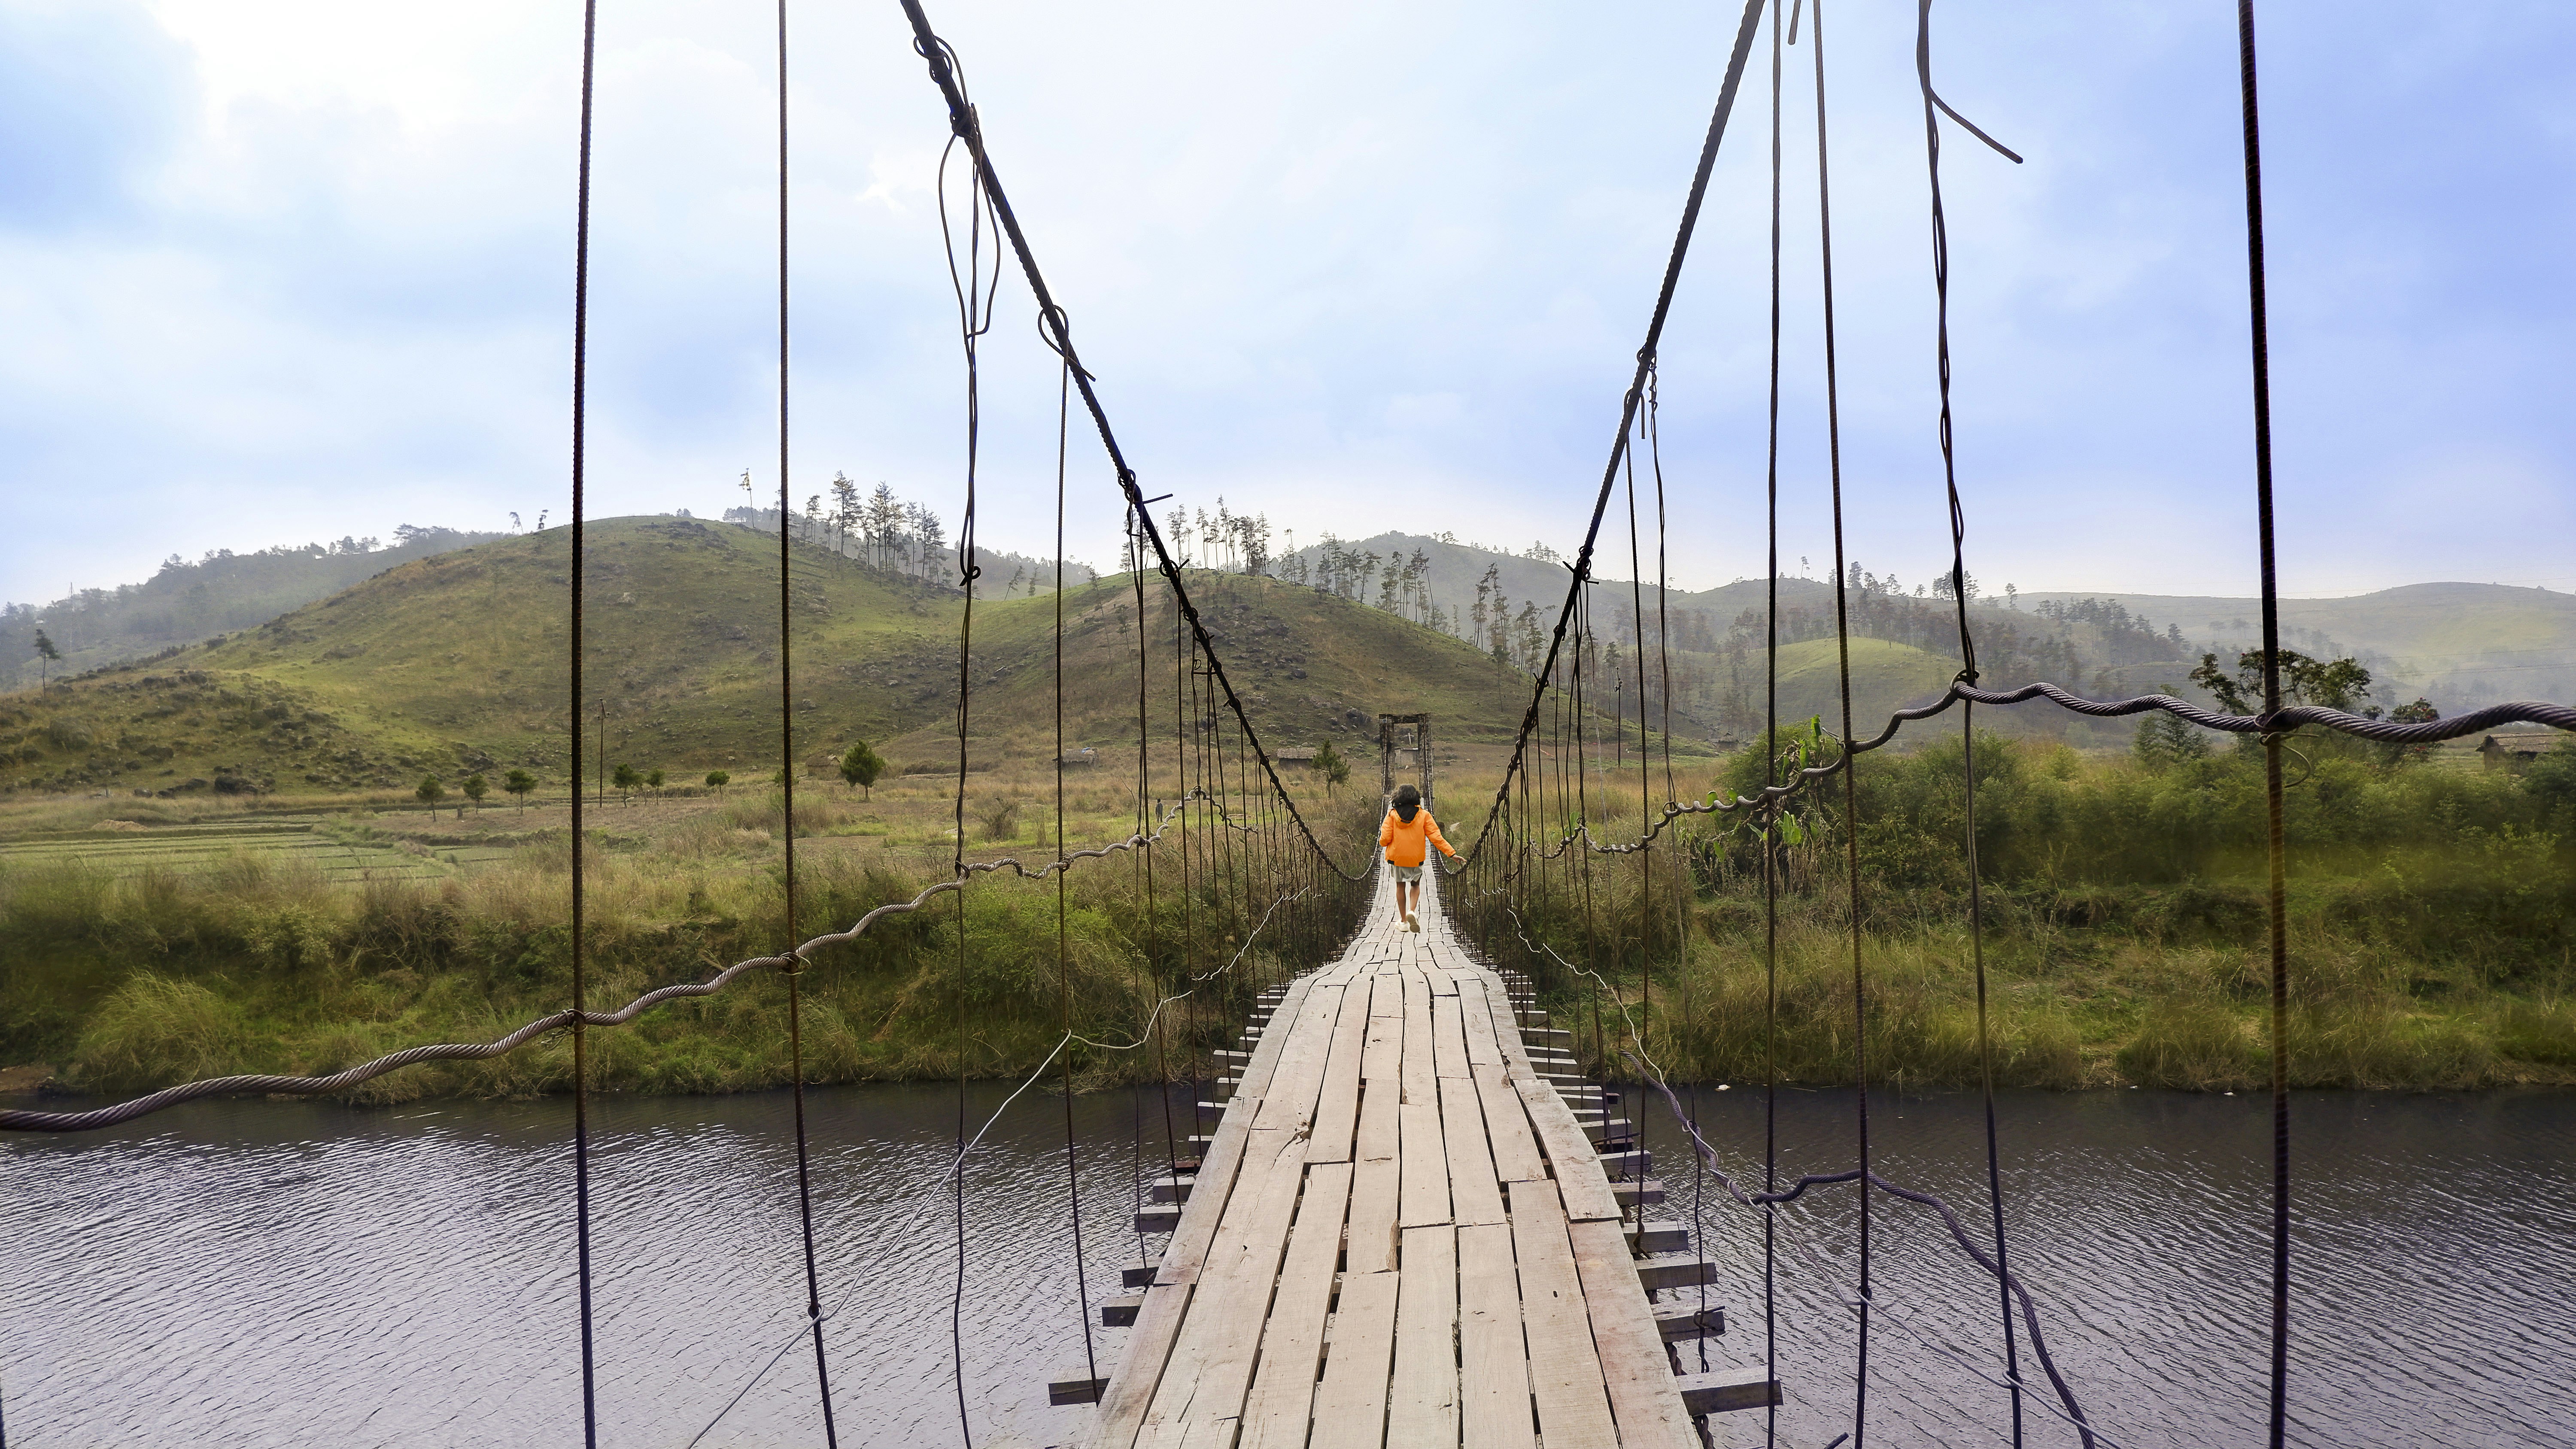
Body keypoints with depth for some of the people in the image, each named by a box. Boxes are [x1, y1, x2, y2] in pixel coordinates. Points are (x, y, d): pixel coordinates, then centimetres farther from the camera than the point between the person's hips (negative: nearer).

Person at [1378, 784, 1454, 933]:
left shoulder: (1392, 815, -8)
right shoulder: (1424, 815, -7)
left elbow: (1385, 839, -13)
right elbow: (1436, 837, -10)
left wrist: (1383, 841, 12)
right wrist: (1451, 853, -8)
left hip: (1396, 857, 0)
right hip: (1416, 859, 0)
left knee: (1400, 886, 16)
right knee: (1415, 885, 20)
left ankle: (1404, 920, 17)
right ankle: (1412, 911, -5)